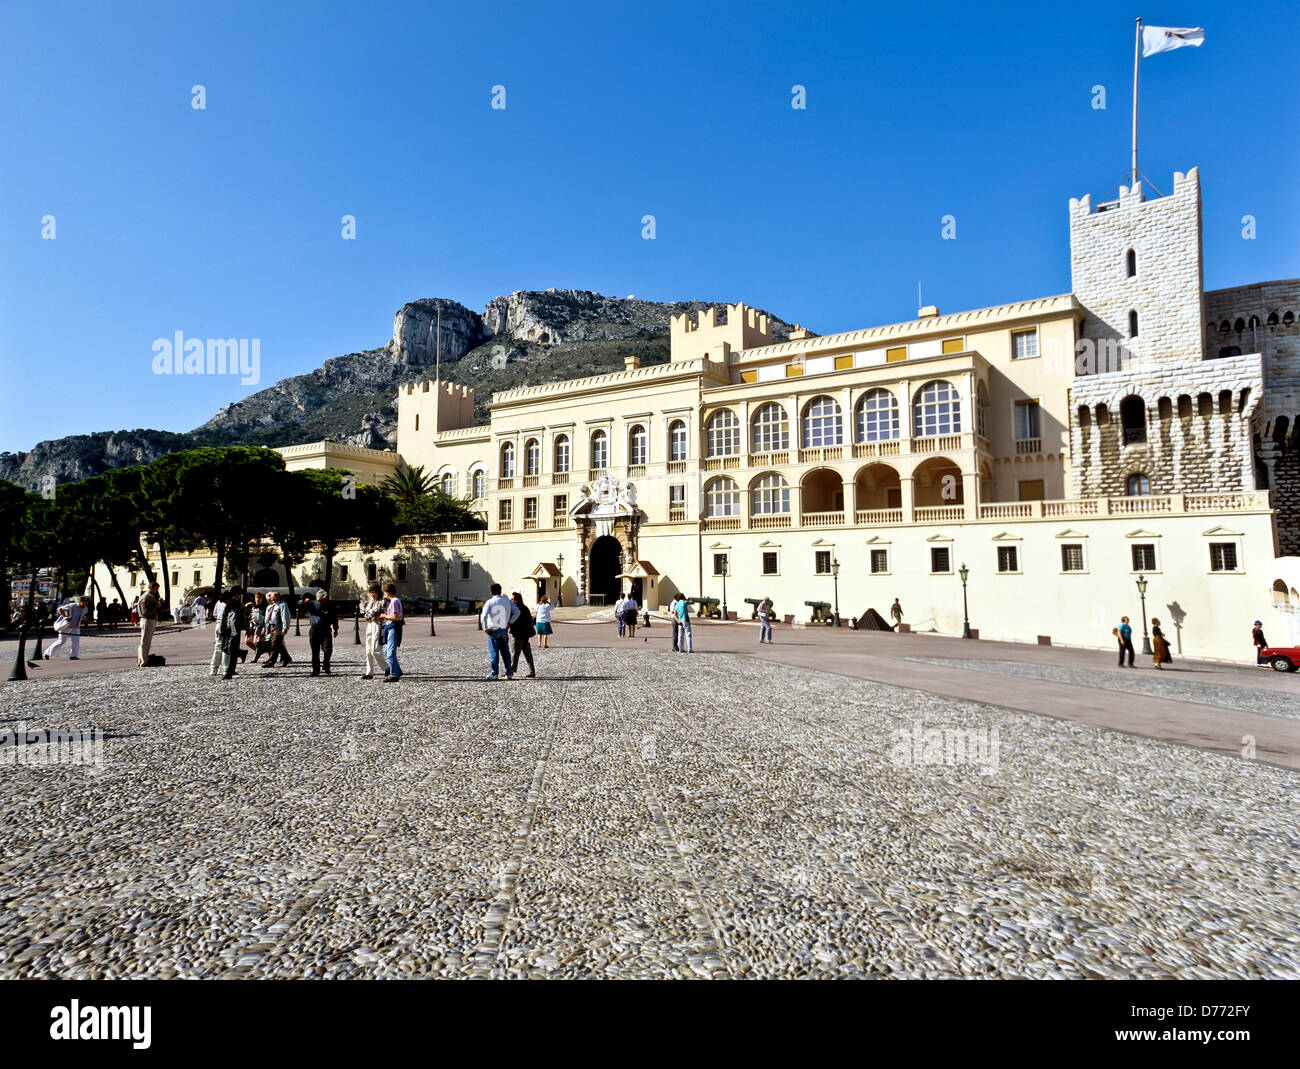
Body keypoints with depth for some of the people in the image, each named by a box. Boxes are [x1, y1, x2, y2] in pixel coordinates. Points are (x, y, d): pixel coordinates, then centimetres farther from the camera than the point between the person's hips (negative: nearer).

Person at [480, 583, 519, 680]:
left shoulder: (489, 602, -10)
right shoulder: (507, 601, 3)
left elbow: (484, 616, -20)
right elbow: (517, 611, 2)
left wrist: (485, 628, -11)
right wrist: (510, 622, 5)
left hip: (493, 630, -3)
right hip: (504, 630, 4)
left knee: (493, 652, 3)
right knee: (505, 652, 12)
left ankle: (493, 673, 4)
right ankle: (509, 673, 12)